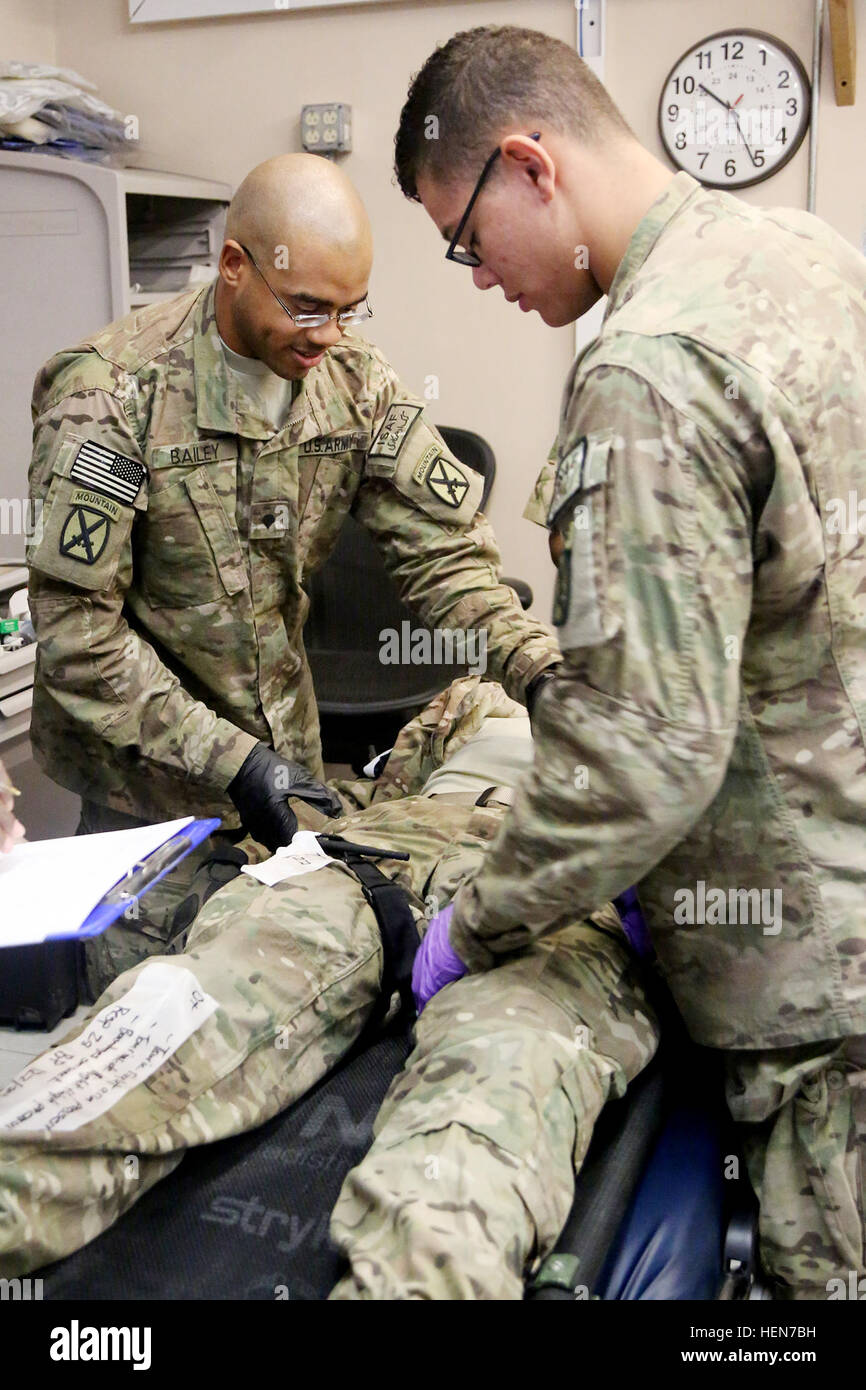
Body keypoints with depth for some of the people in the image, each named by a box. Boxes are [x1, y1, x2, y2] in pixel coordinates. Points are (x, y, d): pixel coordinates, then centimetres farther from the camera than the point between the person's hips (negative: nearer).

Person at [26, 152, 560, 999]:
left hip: (283, 751, 5)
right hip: (149, 780, -4)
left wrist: (541, 670, -22)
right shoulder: (113, 395, -20)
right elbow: (76, 627, -20)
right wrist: (229, 762, -24)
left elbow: (444, 549, -5)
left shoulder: (356, 382, -5)